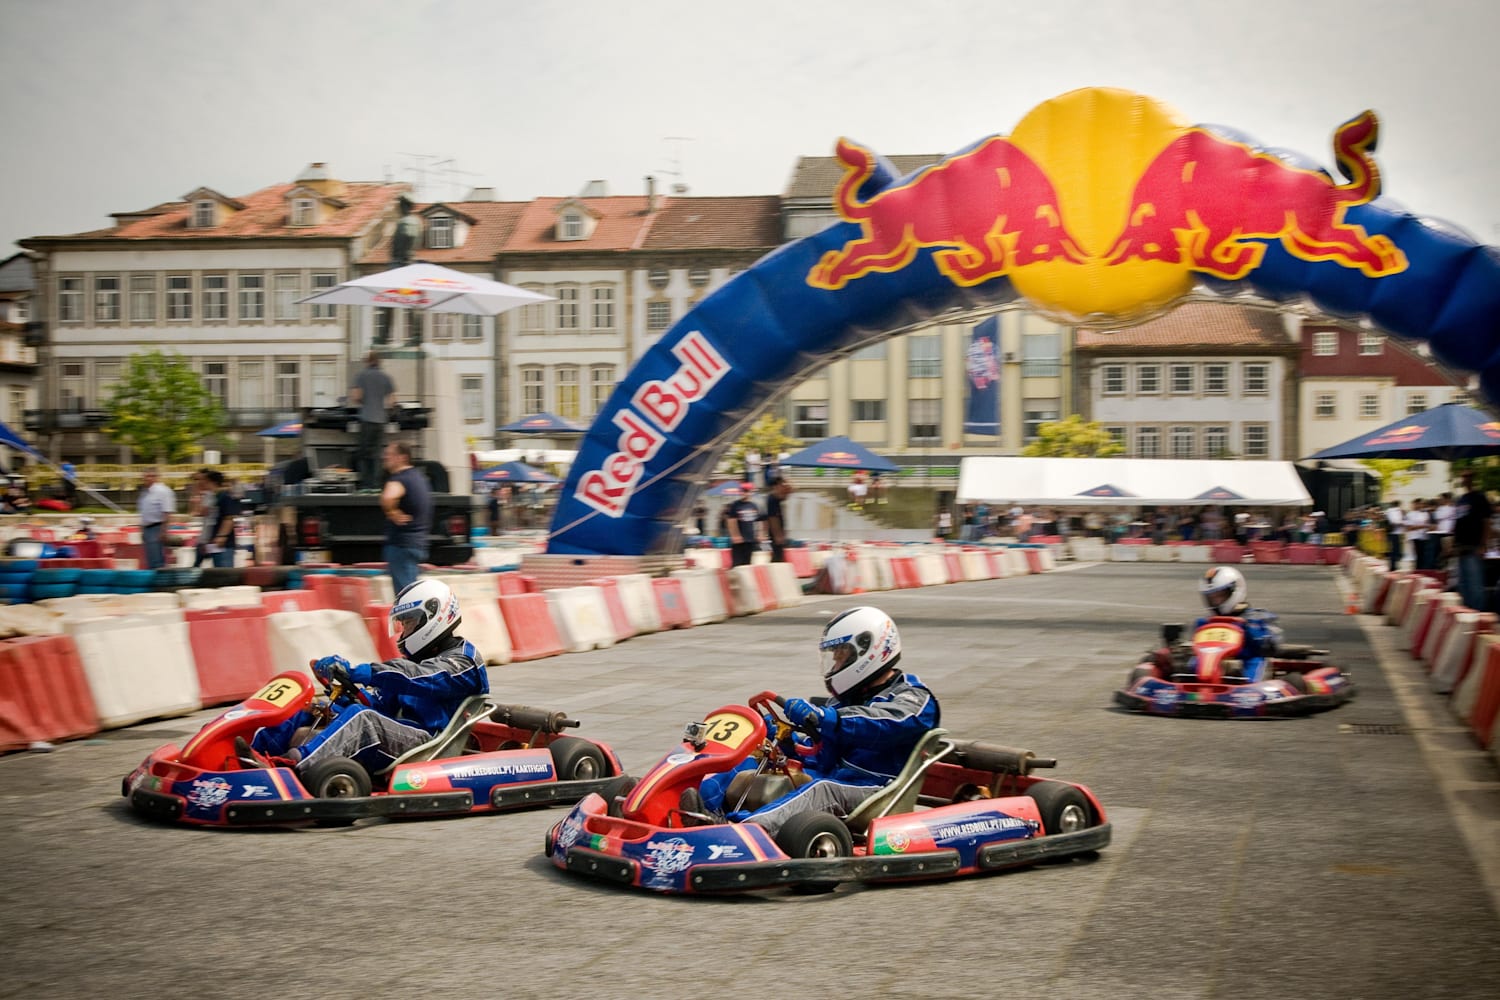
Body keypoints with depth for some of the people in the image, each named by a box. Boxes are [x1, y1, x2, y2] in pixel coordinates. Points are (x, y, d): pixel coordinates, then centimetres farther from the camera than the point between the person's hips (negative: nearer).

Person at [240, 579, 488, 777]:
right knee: (311, 710, -3)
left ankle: (291, 764, -47)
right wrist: (336, 704, -1)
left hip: (428, 743, -8)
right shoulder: (417, 660, 27)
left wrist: (355, 672, -28)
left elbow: (411, 676, -19)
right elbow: (380, 703, 16)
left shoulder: (463, 661, -1)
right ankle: (257, 753, -23)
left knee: (360, 718, -32)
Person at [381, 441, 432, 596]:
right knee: (410, 587, 15)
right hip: (418, 542, 10)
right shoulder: (419, 477, 14)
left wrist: (393, 513, -20)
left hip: (401, 543, -10)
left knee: (404, 591, -8)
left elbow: (387, 498, -38)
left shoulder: (399, 480, -15)